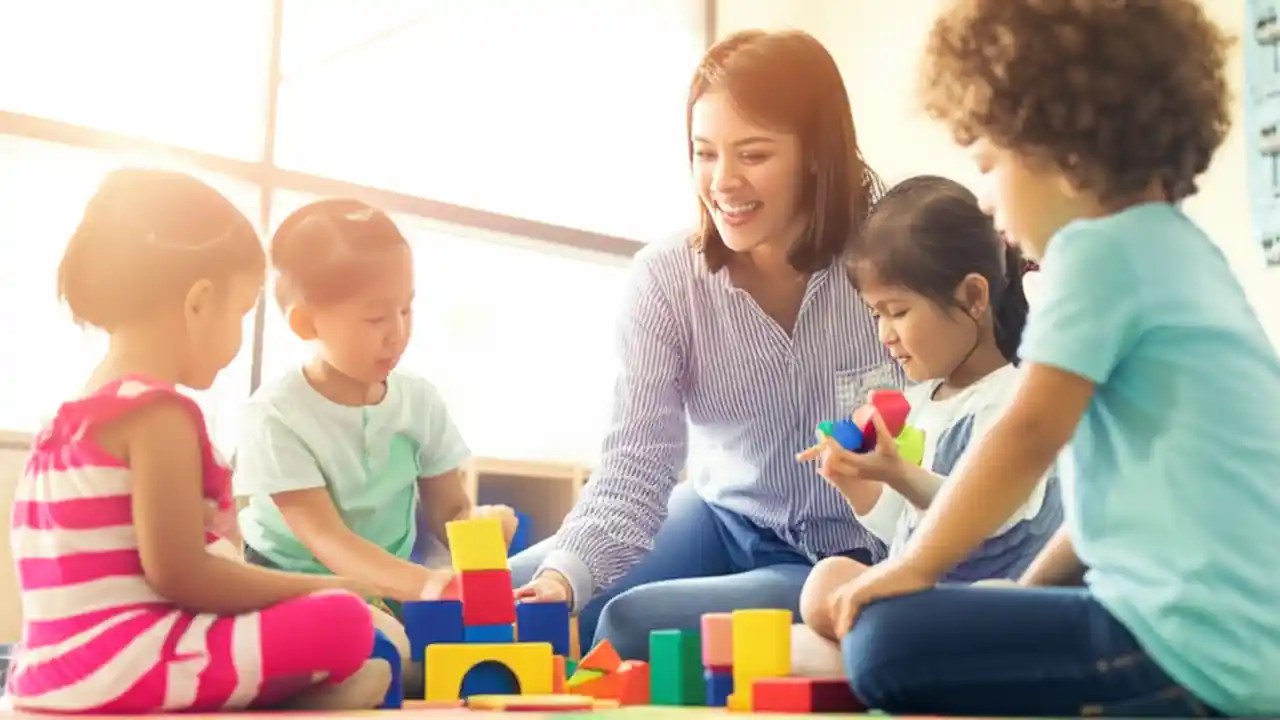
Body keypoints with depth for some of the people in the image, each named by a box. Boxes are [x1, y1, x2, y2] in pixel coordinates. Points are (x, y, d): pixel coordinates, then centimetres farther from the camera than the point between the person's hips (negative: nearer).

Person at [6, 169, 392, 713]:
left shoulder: (81, 409, 16)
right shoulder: (158, 411, -14)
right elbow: (178, 576, -17)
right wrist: (320, 588, -6)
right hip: (115, 667, -10)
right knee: (343, 621, -15)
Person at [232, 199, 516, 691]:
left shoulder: (420, 401, 1)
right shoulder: (276, 416, -16)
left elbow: (447, 513, 4)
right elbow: (326, 539, -23)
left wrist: (479, 524, -22)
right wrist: (422, 584, -39)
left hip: (391, 590, 5)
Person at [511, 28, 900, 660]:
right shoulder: (666, 278, -12)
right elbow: (635, 461, -19)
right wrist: (563, 573, -37)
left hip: (856, 558, -3)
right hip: (722, 522, 4)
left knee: (632, 624, -24)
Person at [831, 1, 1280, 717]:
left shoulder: (1099, 249, -14)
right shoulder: (1178, 246, 15)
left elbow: (1030, 437, -16)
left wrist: (914, 565, -4)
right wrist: (1032, 583, 20)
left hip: (1201, 645, -10)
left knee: (886, 644, -12)